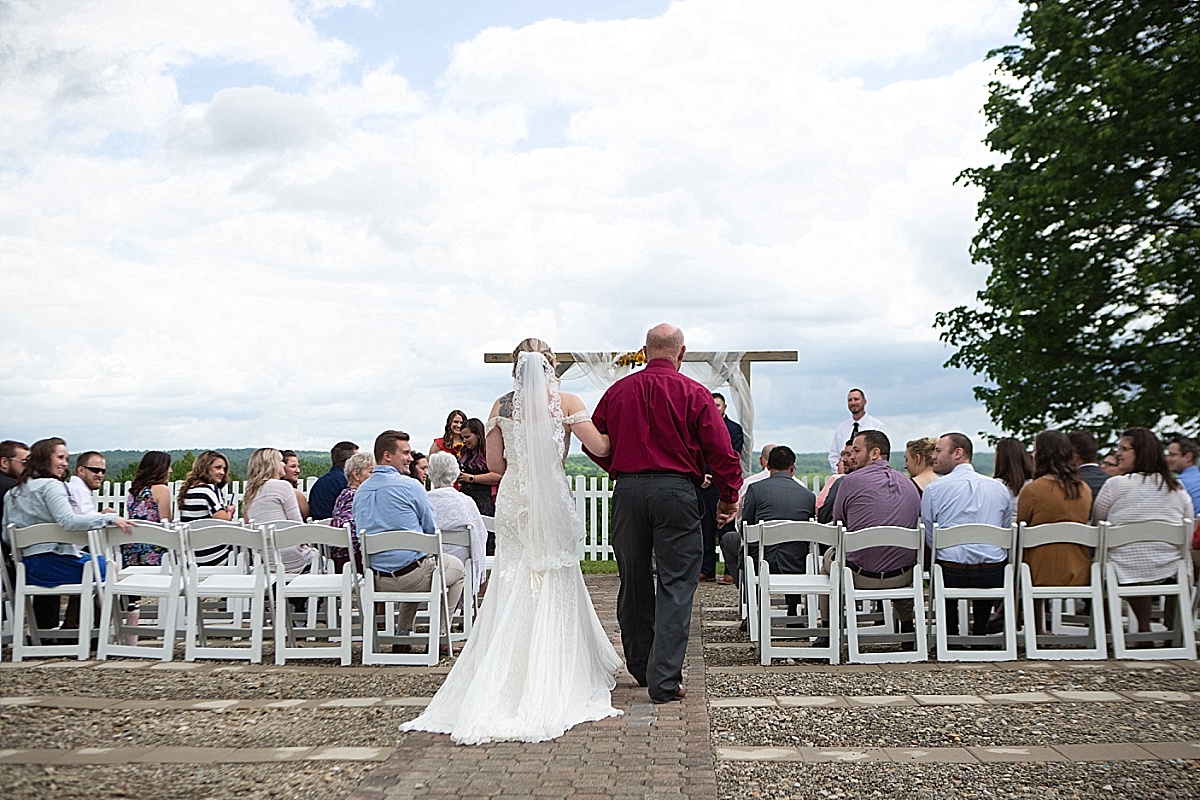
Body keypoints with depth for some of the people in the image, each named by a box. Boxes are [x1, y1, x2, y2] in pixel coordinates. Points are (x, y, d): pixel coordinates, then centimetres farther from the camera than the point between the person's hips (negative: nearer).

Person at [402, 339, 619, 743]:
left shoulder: (501, 407, 4)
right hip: (551, 502, -2)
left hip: (513, 503, 3)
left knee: (512, 592, 8)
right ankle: (552, 685, 12)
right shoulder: (565, 402, -4)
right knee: (553, 592, 6)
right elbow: (601, 447, -7)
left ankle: (500, 686, 9)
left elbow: (495, 462, 8)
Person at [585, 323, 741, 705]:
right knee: (676, 584, 0)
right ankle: (664, 680, -4)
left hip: (627, 491, 4)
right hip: (676, 491, -3)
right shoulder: (693, 393, -3)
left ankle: (641, 668, 28)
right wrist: (729, 496, 7)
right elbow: (721, 451, -5)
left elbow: (594, 443, 11)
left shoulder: (618, 390, 6)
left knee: (634, 583, 15)